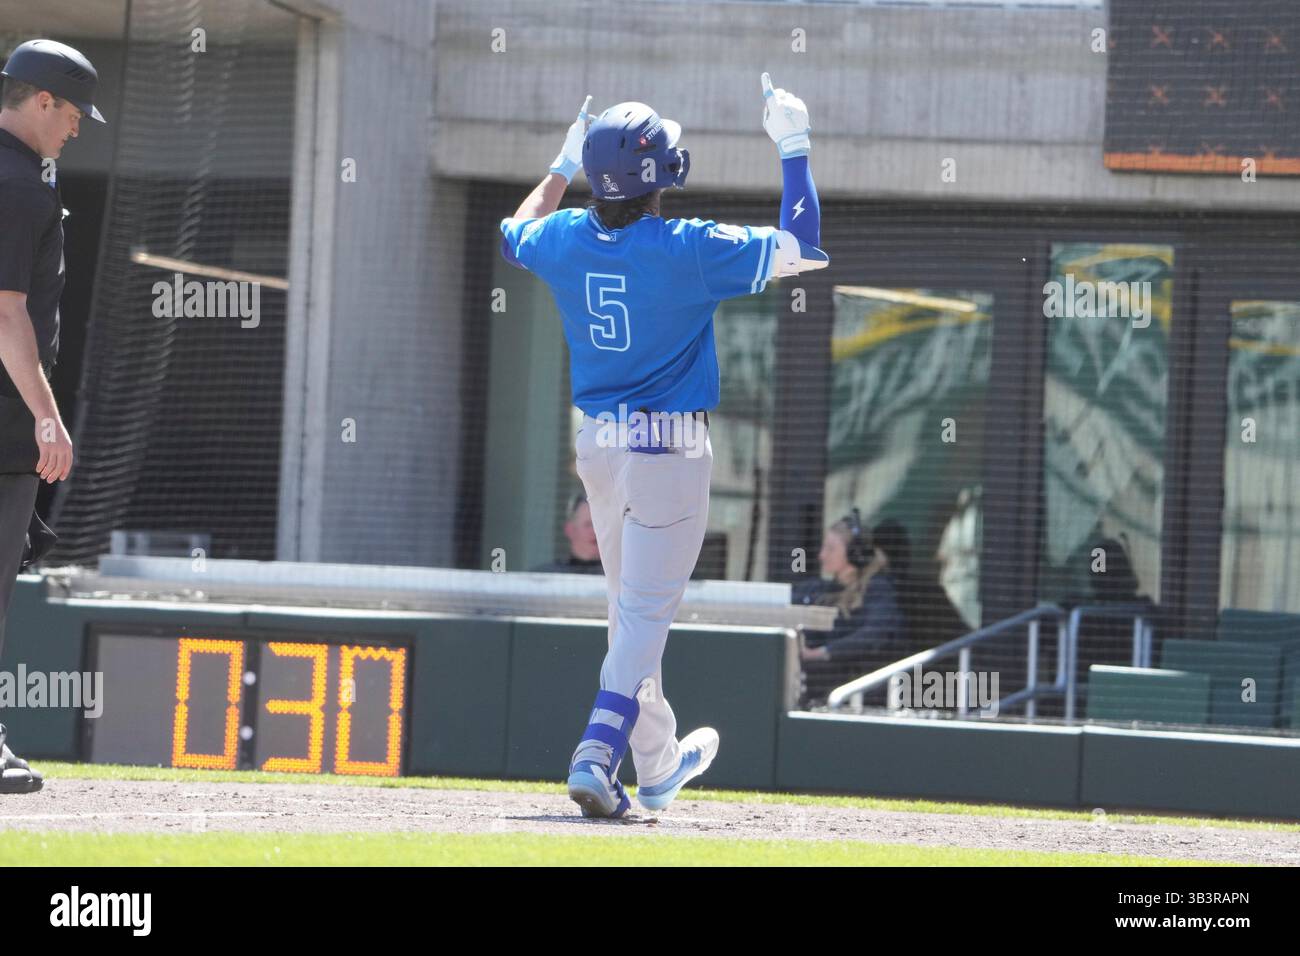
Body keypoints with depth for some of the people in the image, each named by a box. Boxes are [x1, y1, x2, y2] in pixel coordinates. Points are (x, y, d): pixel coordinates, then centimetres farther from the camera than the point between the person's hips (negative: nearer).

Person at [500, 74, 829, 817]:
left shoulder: (565, 241, -2)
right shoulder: (689, 250, -18)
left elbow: (515, 235, 23)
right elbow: (804, 248, -13)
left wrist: (564, 165, 32)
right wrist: (795, 149, -7)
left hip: (598, 445, 6)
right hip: (672, 449, -6)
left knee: (632, 608, 18)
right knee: (646, 611, -7)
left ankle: (657, 762, 31)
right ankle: (598, 756, -22)